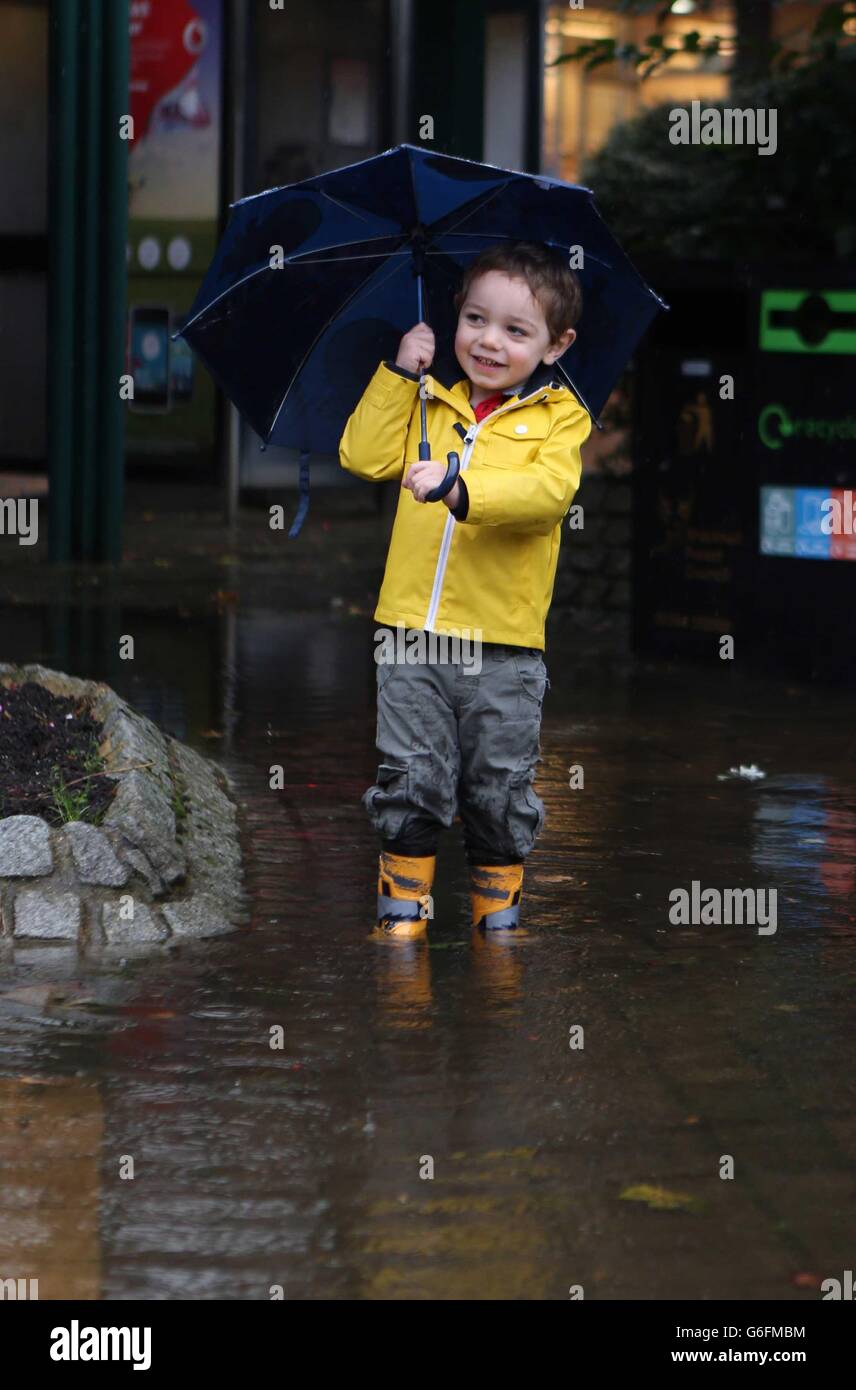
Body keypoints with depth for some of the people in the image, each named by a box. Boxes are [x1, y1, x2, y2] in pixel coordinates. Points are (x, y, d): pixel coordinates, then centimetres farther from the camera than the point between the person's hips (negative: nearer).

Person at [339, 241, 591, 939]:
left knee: (500, 789, 8)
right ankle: (404, 903, 17)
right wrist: (399, 373, -3)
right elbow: (365, 457, 2)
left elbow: (549, 490, -19)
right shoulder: (429, 403, 12)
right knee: (411, 780, 6)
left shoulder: (559, 416, -2)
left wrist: (462, 490, -33)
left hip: (505, 644, -2)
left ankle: (498, 908, 24)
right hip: (414, 632, 2)